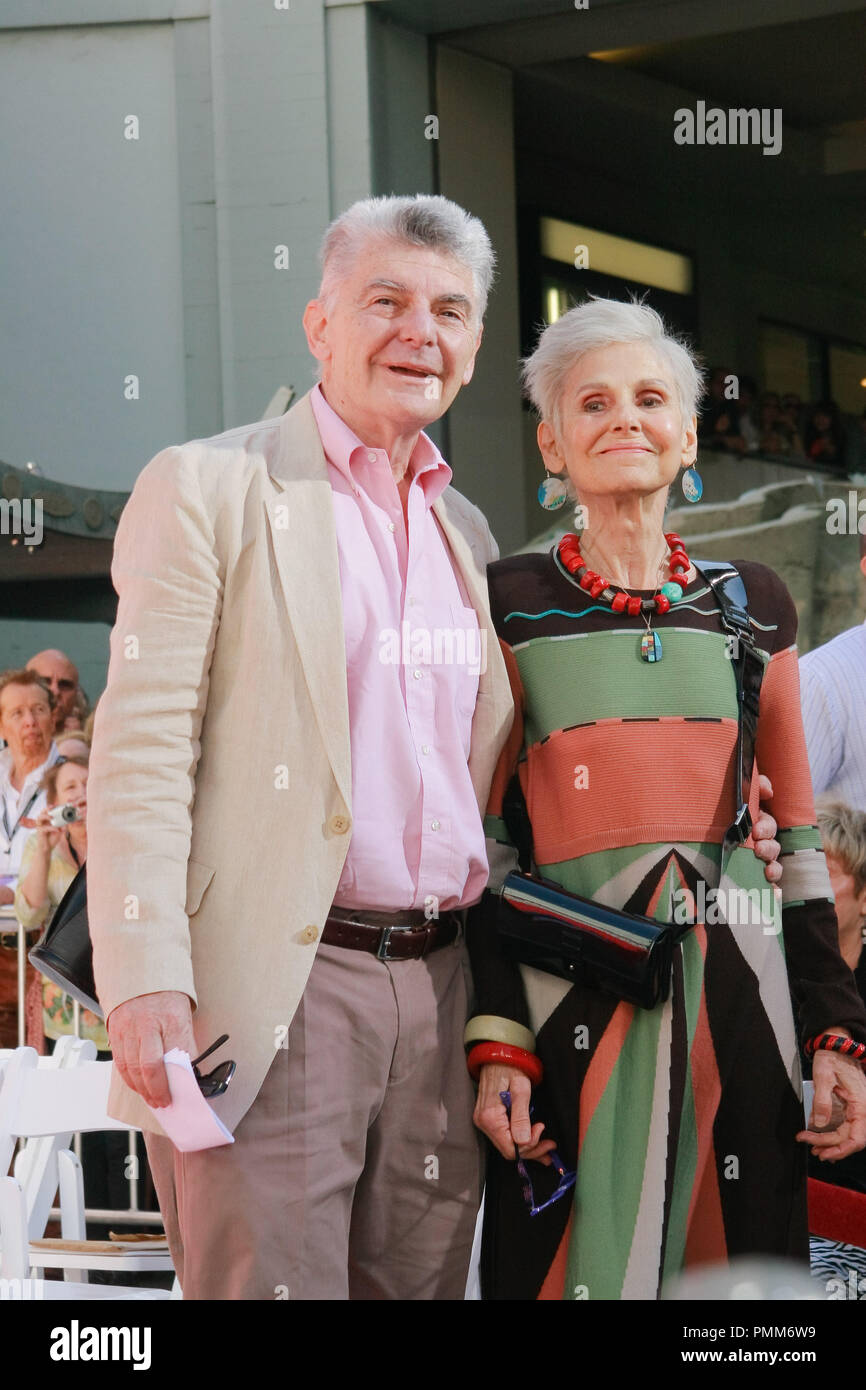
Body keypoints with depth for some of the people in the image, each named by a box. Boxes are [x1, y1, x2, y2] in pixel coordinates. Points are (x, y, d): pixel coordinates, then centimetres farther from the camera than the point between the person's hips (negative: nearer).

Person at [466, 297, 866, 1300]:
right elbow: (484, 842, 1)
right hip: (569, 987, -3)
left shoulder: (751, 603, 12)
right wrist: (495, 1042, -8)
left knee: (742, 1254, 6)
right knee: (571, 1264, 0)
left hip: (737, 990, 3)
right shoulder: (509, 603, 4)